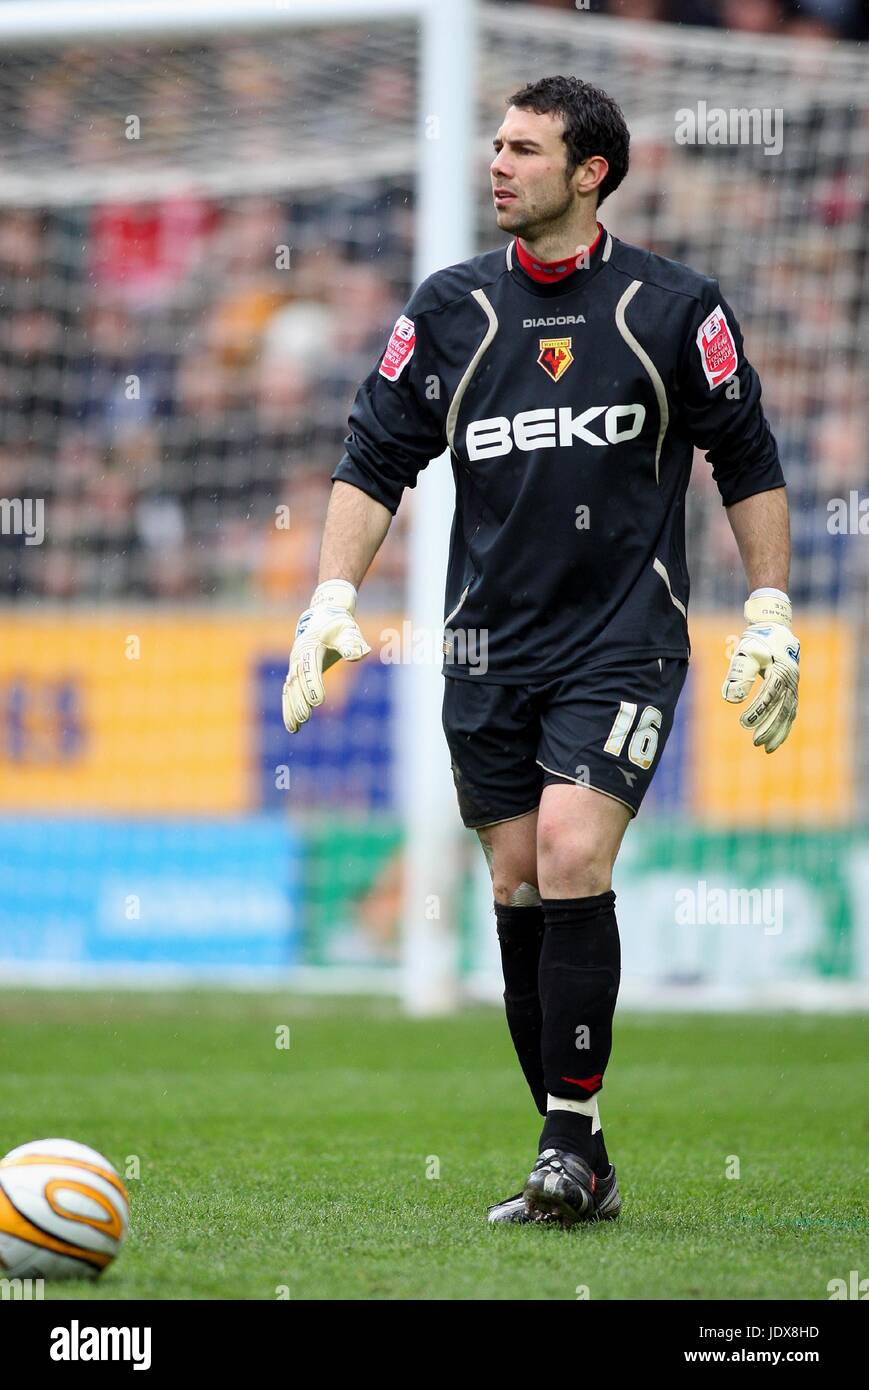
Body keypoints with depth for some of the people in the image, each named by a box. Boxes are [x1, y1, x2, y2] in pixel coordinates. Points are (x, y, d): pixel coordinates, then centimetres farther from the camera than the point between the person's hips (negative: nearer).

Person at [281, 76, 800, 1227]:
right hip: (490, 646, 4)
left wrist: (770, 615, 3)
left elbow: (749, 463, 7)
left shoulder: (674, 308, -2)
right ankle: (578, 1169, 11)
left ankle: (573, 1137, -12)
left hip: (624, 642, -4)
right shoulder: (449, 309, 5)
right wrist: (333, 599, -1)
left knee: (571, 856, -20)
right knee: (518, 891, 3)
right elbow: (375, 461, 10)